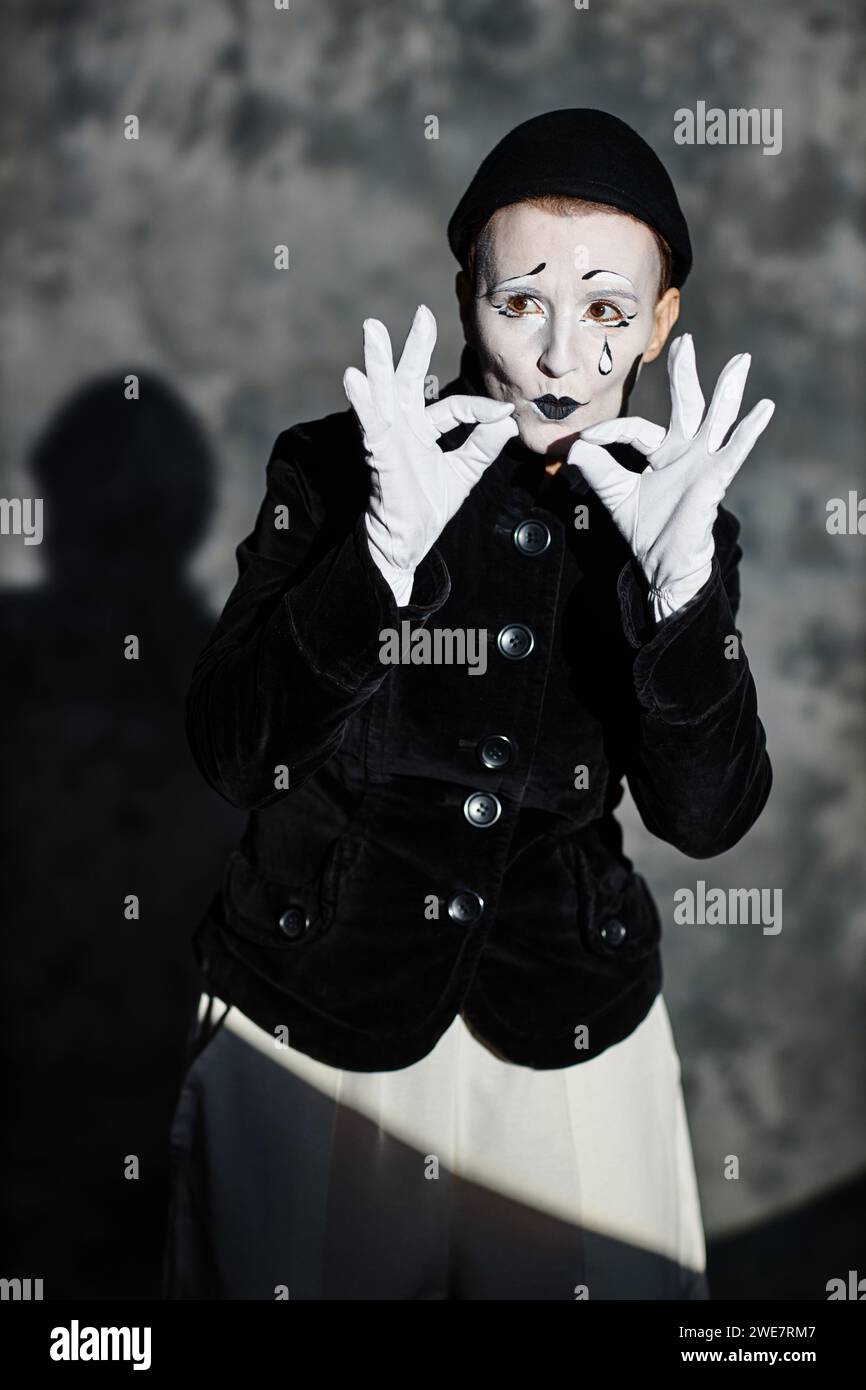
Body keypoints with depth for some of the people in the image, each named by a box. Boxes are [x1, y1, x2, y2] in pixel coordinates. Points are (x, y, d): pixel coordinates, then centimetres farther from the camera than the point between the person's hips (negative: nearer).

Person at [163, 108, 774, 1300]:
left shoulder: (673, 515, -3)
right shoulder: (337, 466, -9)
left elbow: (709, 818, -11)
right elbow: (232, 755, -16)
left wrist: (682, 585, -26)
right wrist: (382, 557, -30)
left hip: (569, 1038, 2)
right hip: (313, 1018, -1)